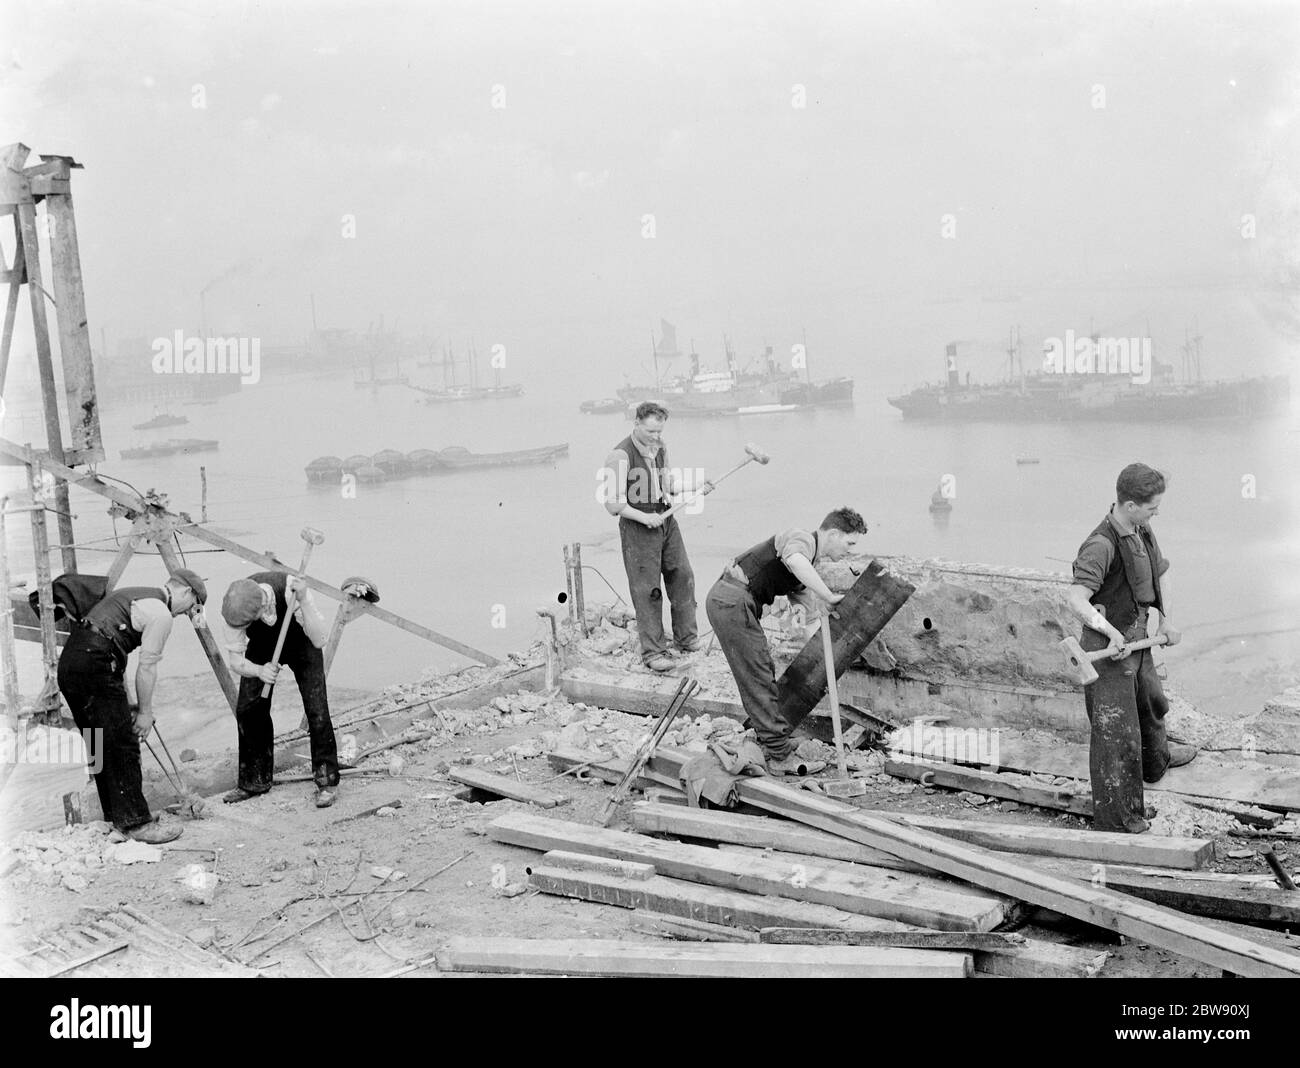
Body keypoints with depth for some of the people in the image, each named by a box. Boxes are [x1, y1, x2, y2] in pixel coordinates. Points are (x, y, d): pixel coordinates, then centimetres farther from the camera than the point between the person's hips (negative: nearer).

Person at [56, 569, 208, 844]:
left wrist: (125, 704, 27)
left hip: (68, 659, 10)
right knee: (122, 747, -4)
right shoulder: (161, 613, -5)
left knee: (101, 746, 17)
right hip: (93, 665, -10)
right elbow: (146, 667, -6)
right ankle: (136, 822, 0)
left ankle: (115, 815, 26)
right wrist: (145, 712, 5)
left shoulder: (134, 595, 24)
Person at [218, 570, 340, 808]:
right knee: (247, 709, -4)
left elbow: (320, 640, -42)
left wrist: (303, 601, -55)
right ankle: (254, 781, 14)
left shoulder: (290, 590, -41)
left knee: (316, 710, -14)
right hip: (262, 648, 3)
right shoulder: (232, 609, -33)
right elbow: (235, 661, -25)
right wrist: (259, 671, -47)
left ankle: (327, 782, 1)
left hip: (301, 645, -3)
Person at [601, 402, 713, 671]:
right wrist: (644, 518, -20)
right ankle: (653, 652, 6)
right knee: (647, 591, -2)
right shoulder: (620, 456, -18)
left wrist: (696, 487, 5)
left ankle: (687, 639, 26)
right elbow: (612, 502, -17)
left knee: (683, 578, 11)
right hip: (637, 529, -7)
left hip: (666, 521, 7)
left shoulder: (659, 448, 6)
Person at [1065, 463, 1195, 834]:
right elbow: (1077, 598, -37)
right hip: (1108, 648, -10)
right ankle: (1115, 820, 9)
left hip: (1137, 636, 10)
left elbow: (1152, 577, 20)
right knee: (1115, 730, -3)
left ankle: (1156, 759, 63)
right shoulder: (1101, 545, -27)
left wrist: (1164, 620, 15)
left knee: (1150, 701, 33)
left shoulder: (1142, 531, 3)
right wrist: (1111, 632, -46)